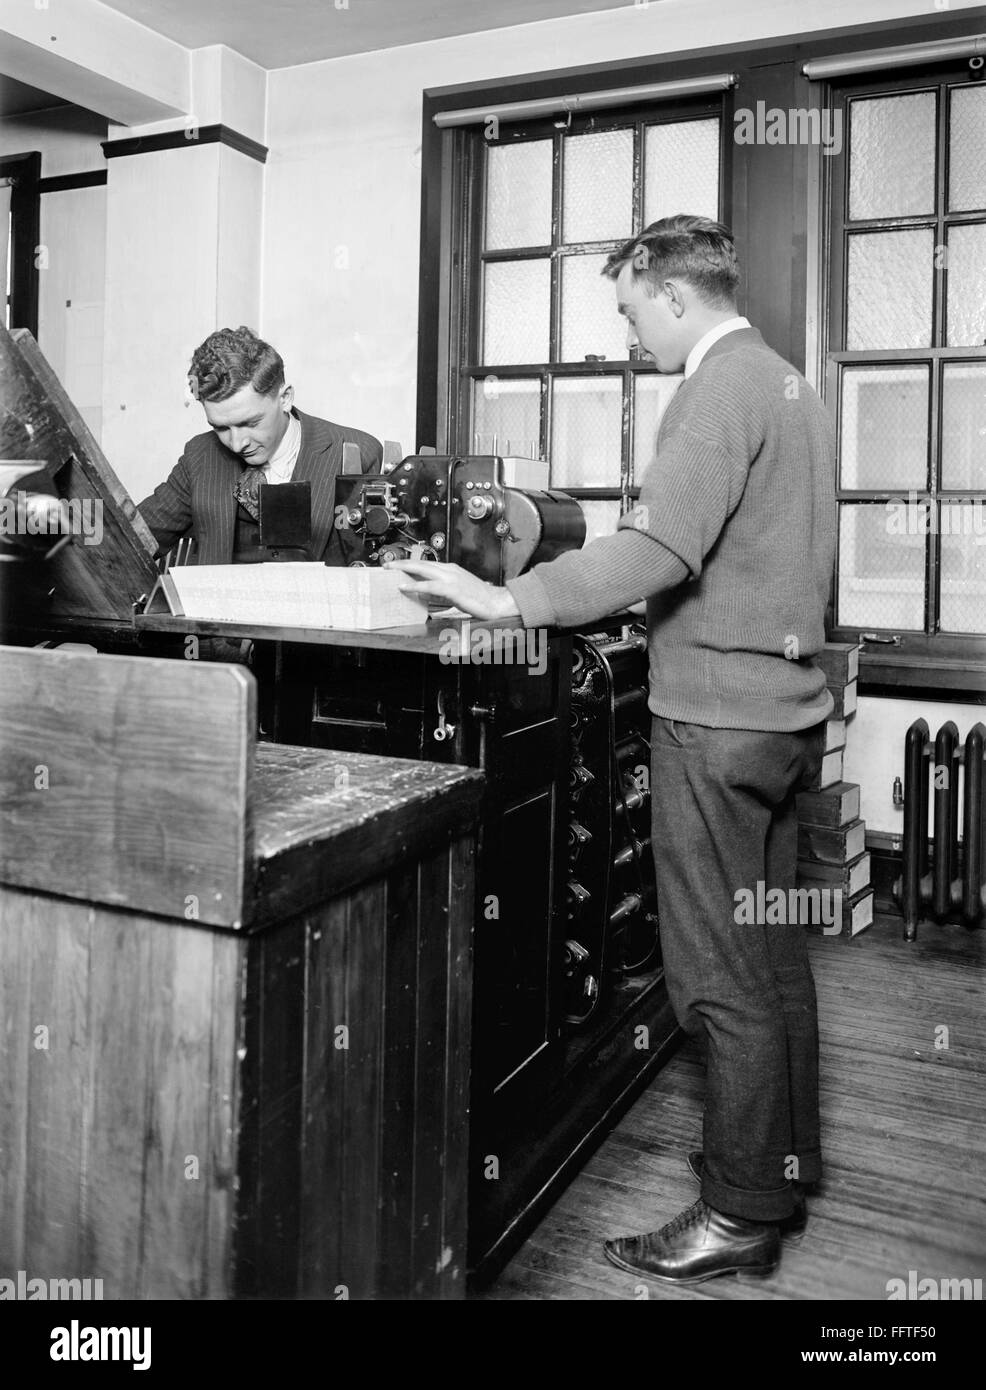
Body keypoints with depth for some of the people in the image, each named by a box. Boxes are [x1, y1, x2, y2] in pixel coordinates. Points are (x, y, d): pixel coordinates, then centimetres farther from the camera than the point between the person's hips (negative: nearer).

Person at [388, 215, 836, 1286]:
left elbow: (658, 549, -25)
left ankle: (743, 1217, 12)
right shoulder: (787, 383, 18)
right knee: (774, 956, 17)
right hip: (782, 705, 10)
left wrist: (508, 600, -22)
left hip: (717, 714, -10)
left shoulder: (720, 388, -13)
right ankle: (783, 1167, 32)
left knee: (721, 979, -1)